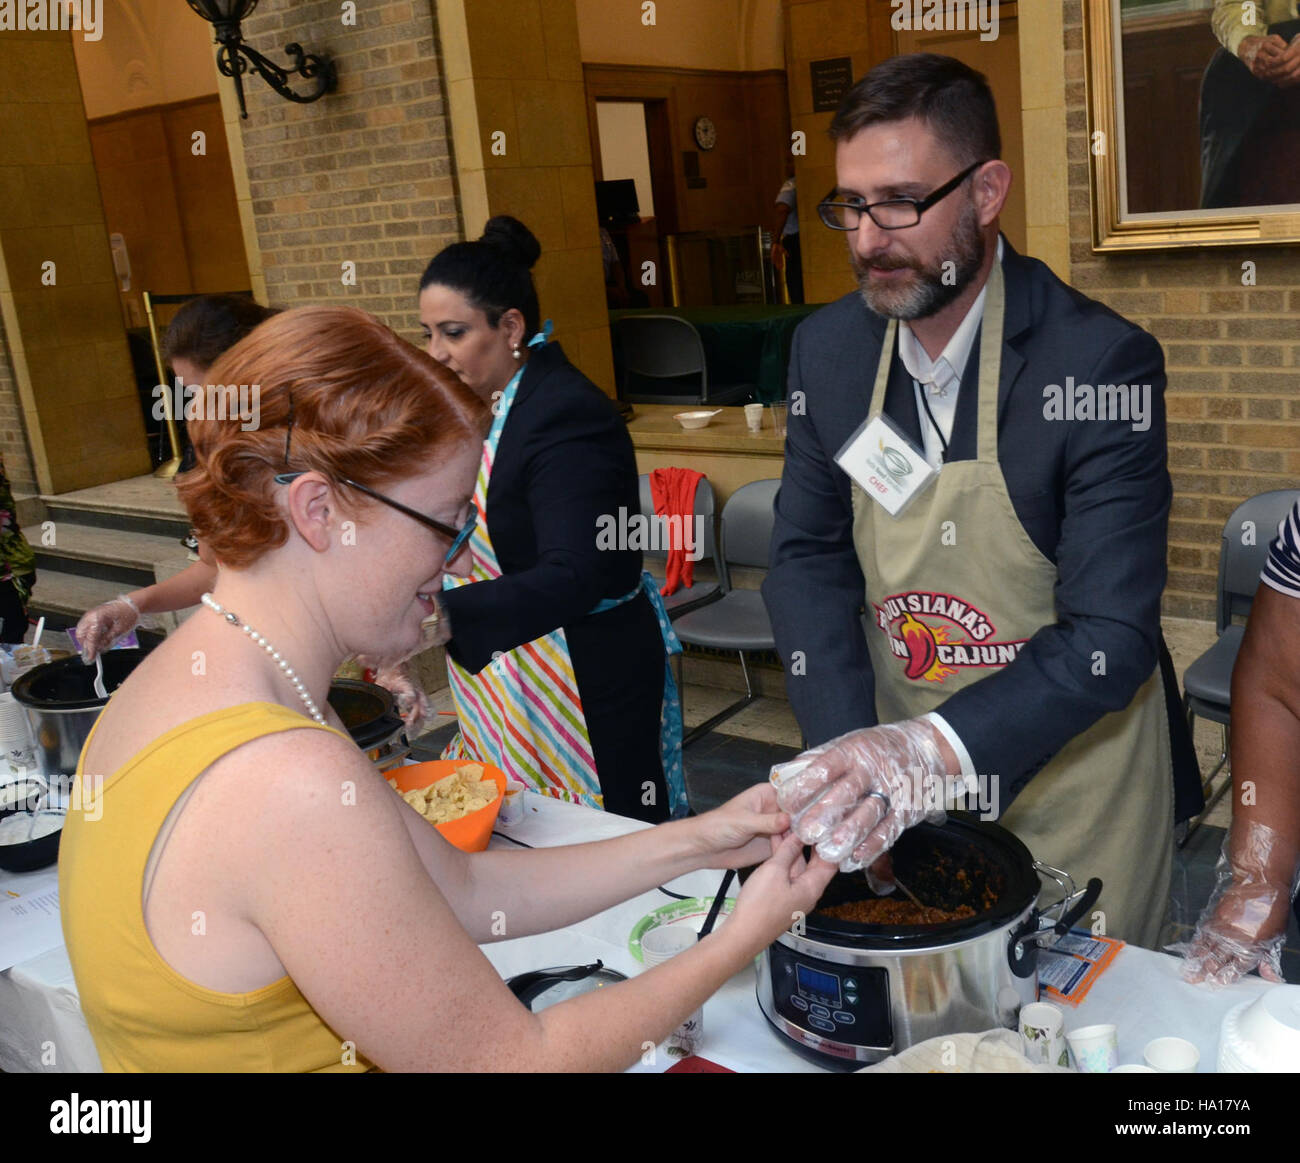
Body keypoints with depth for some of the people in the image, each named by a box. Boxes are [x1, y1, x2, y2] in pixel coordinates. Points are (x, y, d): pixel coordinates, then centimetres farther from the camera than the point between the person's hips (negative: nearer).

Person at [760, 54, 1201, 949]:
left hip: (1070, 788, -4)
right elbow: (809, 556, -2)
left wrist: (931, 748, -37)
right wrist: (850, 753, -16)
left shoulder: (1103, 362, -21)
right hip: (907, 792, 4)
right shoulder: (827, 348, -5)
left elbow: (1111, 637, -23)